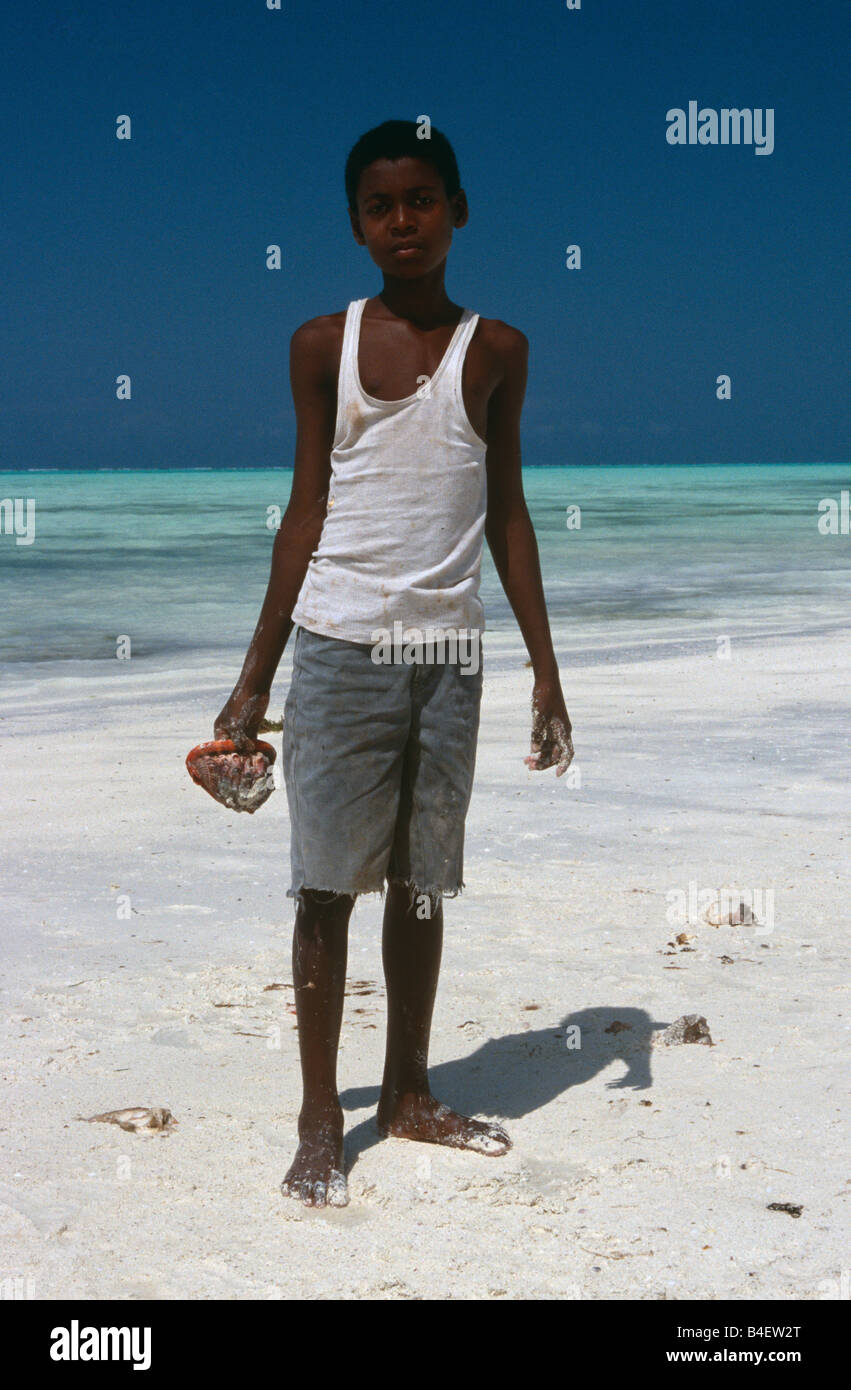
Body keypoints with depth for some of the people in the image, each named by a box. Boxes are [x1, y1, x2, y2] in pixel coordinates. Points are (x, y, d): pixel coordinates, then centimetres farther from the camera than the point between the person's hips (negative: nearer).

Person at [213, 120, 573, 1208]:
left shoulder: (495, 350, 7)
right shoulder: (324, 345, 4)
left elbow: (507, 516, 10)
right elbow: (306, 509, 5)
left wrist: (546, 668, 6)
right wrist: (255, 676, 3)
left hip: (448, 650, 2)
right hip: (341, 644, -1)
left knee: (422, 882, 10)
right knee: (326, 883, 1)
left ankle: (409, 1094, 25)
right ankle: (321, 1121, 11)